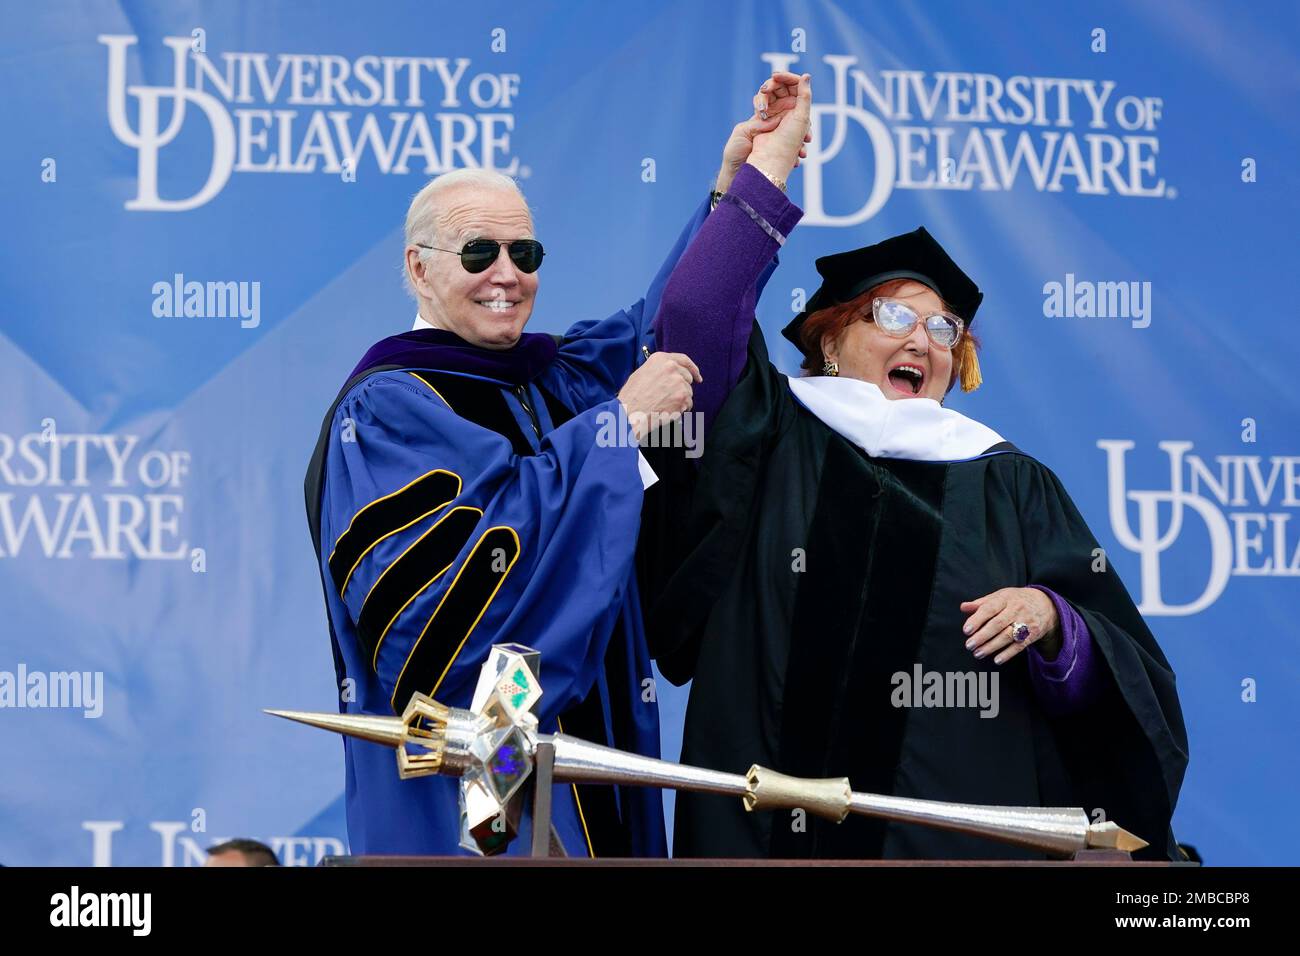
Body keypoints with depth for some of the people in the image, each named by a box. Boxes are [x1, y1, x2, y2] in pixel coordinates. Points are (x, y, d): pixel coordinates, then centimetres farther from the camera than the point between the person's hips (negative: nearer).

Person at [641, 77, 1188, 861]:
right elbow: (695, 312, -5)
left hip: (974, 823, 1)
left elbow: (1122, 673, 7)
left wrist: (1050, 621, -14)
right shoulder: (772, 443, 9)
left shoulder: (1012, 485, 12)